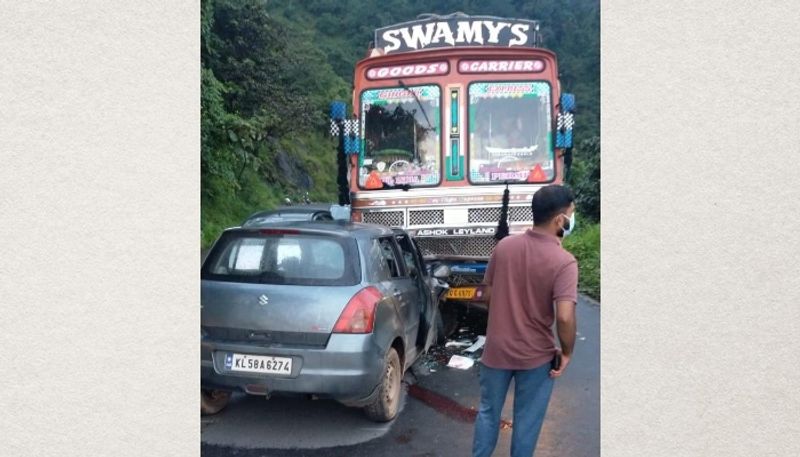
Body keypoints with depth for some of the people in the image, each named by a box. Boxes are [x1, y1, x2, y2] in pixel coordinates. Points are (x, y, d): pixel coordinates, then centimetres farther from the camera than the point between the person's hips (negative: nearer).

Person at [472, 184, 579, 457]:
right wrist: (567, 352, -11)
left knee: (488, 411, 21)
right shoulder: (564, 262, -20)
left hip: (496, 348, 4)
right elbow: (565, 317, -28)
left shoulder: (504, 246, -5)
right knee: (527, 419, 15)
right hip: (536, 355, -4)